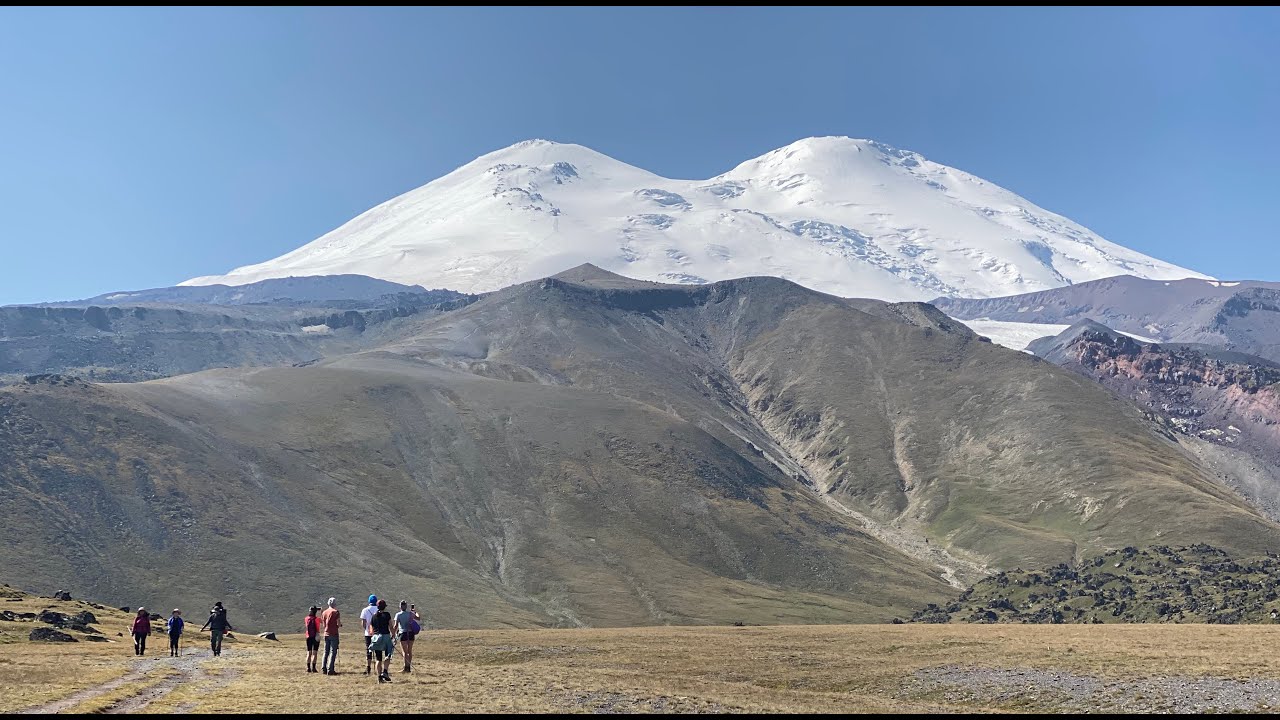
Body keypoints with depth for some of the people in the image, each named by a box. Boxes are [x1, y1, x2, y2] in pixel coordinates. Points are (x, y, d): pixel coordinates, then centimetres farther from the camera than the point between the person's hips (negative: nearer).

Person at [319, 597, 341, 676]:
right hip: (334, 634, -6)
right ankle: (330, 670, -9)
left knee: (326, 652, 13)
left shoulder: (324, 612, 10)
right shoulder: (336, 612, -9)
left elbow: (323, 625, 12)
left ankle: (323, 668, 10)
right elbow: (338, 624, -13)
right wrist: (340, 624, 8)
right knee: (333, 652, -4)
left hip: (326, 634, 6)